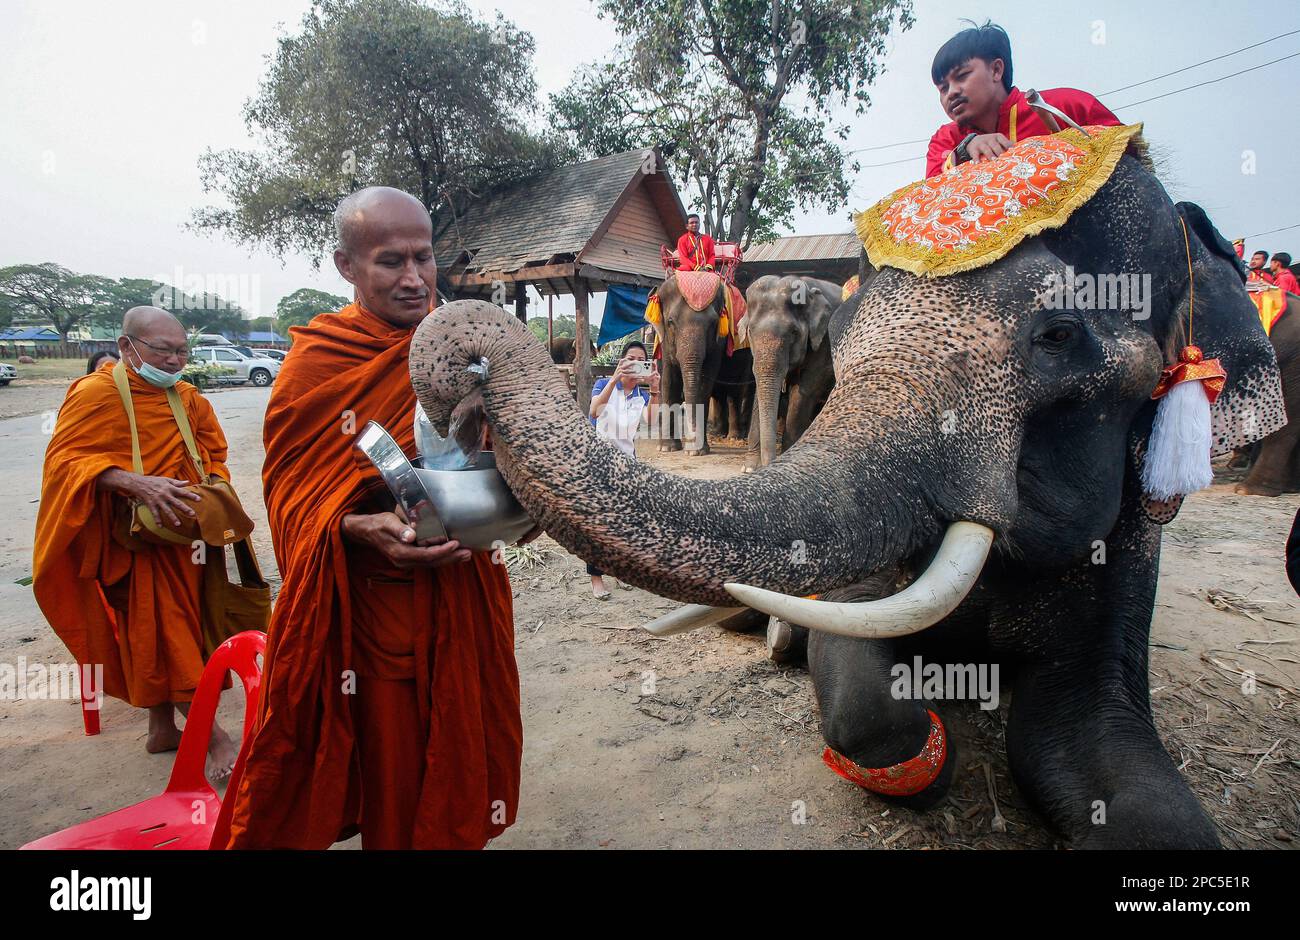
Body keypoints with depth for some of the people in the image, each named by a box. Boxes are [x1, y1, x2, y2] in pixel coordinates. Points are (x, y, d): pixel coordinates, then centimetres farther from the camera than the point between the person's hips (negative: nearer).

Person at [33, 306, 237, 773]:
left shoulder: (187, 398, 8)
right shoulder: (96, 393, -11)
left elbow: (212, 454, 21)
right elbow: (63, 459, -18)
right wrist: (134, 483, -32)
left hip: (183, 533, 6)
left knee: (168, 634, 14)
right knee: (163, 634, -6)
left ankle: (162, 727, 28)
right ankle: (213, 735, -1)